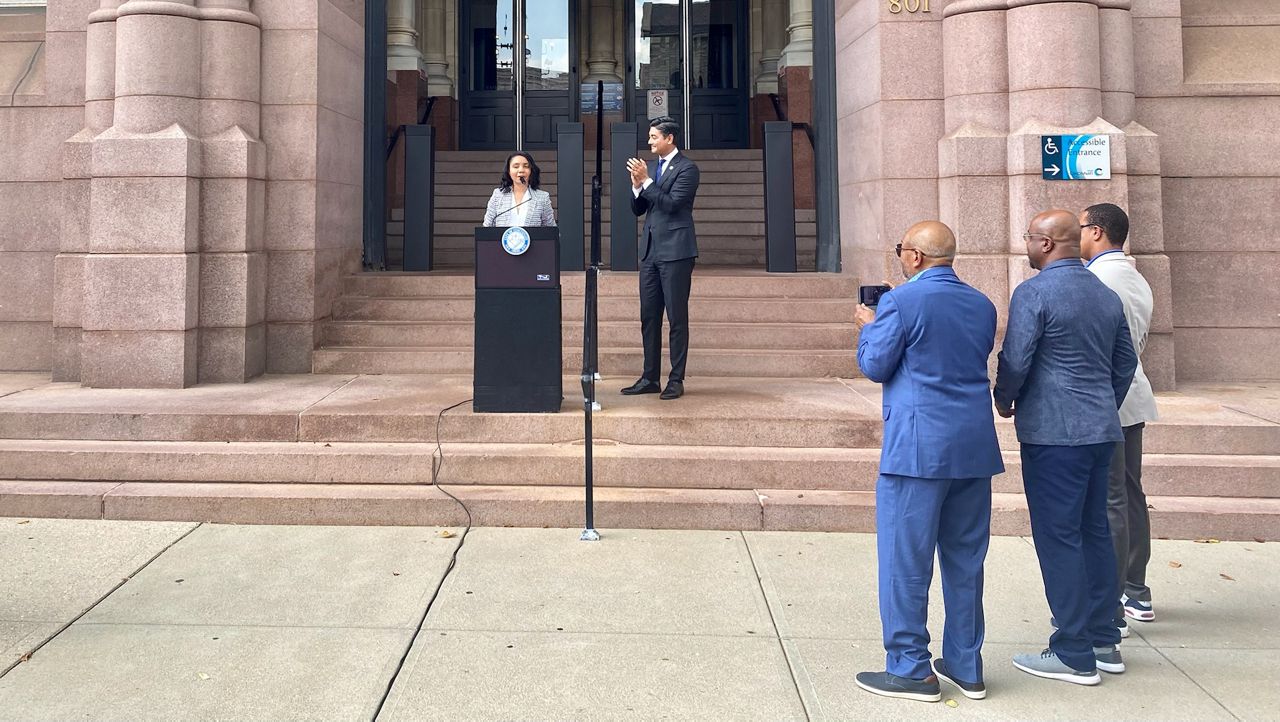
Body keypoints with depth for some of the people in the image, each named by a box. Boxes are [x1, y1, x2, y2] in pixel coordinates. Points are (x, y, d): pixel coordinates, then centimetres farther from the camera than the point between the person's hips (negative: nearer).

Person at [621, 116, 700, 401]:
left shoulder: (687, 168, -6)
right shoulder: (650, 167, 15)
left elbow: (672, 203, -18)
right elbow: (638, 209, 15)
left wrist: (646, 180, -16)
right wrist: (637, 185, -3)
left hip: (675, 250, -7)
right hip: (650, 249, 8)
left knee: (677, 318, -3)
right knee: (649, 318, 9)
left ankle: (676, 380, 2)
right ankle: (649, 378, 15)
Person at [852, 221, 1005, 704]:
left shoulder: (902, 302, -10)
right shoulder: (982, 306, 10)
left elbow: (875, 366, -6)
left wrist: (869, 327, 13)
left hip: (919, 448, -7)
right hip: (975, 447, 7)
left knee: (905, 559, 2)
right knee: (965, 559, 14)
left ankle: (910, 669, 7)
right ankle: (966, 665, 23)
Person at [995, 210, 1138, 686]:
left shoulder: (1034, 293, -12)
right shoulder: (1106, 295, 12)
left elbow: (1014, 361, -15)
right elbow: (1126, 362, 17)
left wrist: (1004, 401, 4)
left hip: (1052, 432, -8)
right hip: (1101, 431, 8)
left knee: (1059, 538, -2)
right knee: (1094, 531, 15)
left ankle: (1074, 655, 3)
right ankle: (1104, 641, 23)